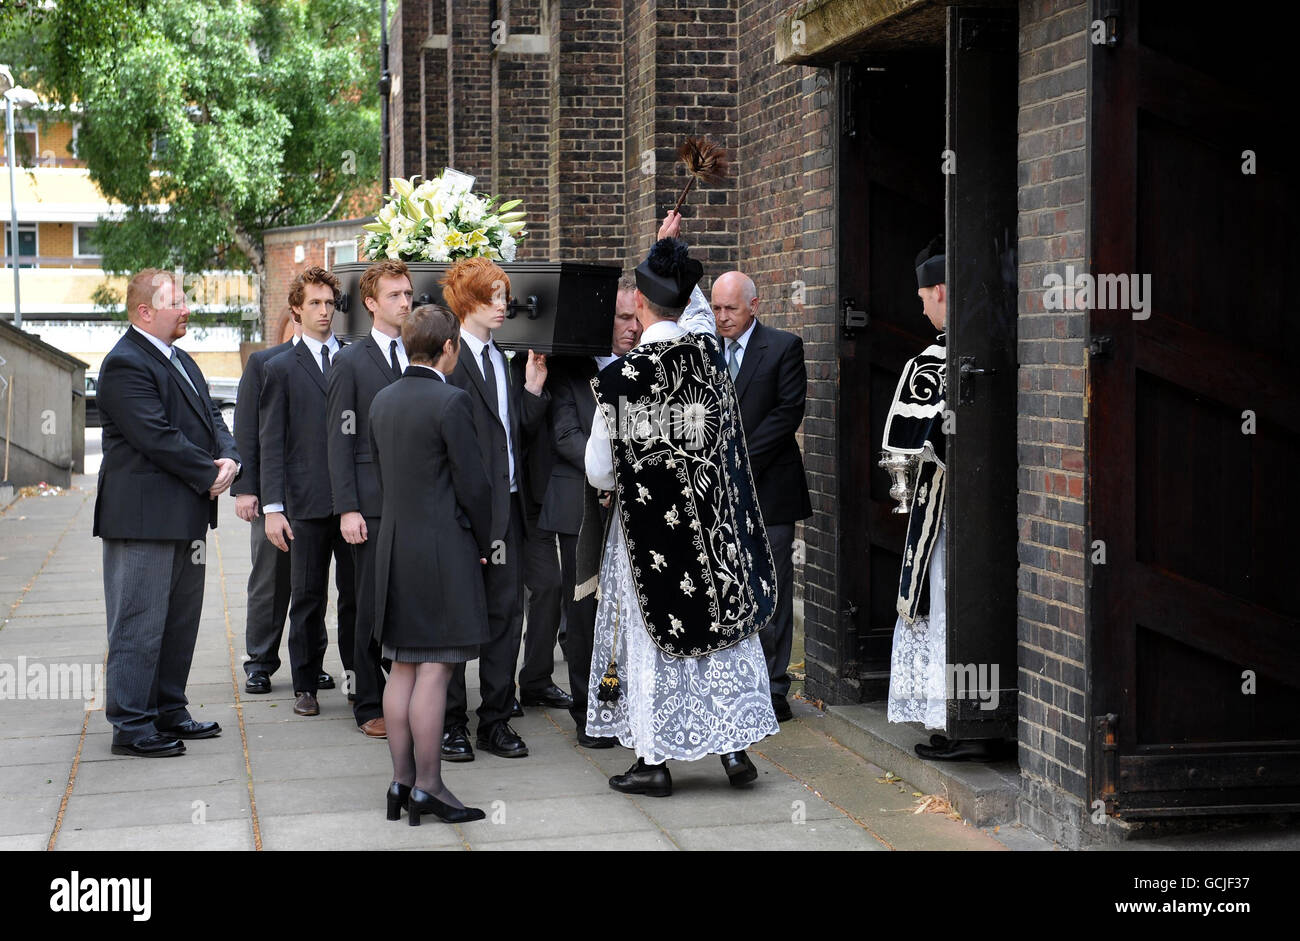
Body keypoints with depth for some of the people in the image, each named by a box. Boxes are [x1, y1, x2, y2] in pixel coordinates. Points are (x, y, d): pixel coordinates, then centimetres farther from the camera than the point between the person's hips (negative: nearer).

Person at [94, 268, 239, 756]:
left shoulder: (180, 360, 17)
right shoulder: (125, 364, -15)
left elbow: (209, 418, 16)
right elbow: (157, 437, -21)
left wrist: (229, 458, -5)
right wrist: (209, 476, -14)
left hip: (186, 515, 10)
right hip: (143, 515, -10)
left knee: (180, 620, 16)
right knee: (140, 624, -4)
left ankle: (168, 711, 26)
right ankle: (131, 725, 1)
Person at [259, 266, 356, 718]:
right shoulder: (281, 368, 5)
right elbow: (271, 443, 2)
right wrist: (273, 507, -6)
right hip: (307, 500, -1)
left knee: (357, 592, 4)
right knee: (307, 596, 4)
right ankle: (306, 684, 14)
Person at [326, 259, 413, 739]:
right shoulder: (350, 362, 0)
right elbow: (340, 441, -3)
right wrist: (347, 508, -10)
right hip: (374, 504, -3)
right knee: (373, 605, 0)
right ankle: (370, 704, 10)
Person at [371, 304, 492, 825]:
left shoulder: (382, 400, 8)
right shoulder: (450, 401, -14)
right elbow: (473, 483, -13)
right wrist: (482, 542, 2)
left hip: (394, 545, 7)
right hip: (443, 548, -7)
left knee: (403, 669, 12)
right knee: (434, 671, -4)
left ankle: (401, 781, 16)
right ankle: (428, 787, -2)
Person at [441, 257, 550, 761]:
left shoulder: (499, 359, 16)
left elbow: (519, 431, 14)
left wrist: (533, 386, 2)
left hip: (507, 504, 7)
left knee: (506, 612, 9)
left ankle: (496, 719, 17)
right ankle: (450, 723, 11)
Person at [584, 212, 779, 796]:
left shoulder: (620, 377, -17)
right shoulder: (708, 350, -7)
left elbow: (599, 473, -9)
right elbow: (696, 307, 21)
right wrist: (671, 248, 29)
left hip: (651, 526, -3)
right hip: (717, 522, 4)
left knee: (653, 637, 7)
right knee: (724, 622, 12)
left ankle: (654, 760, 13)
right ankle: (735, 747, 15)